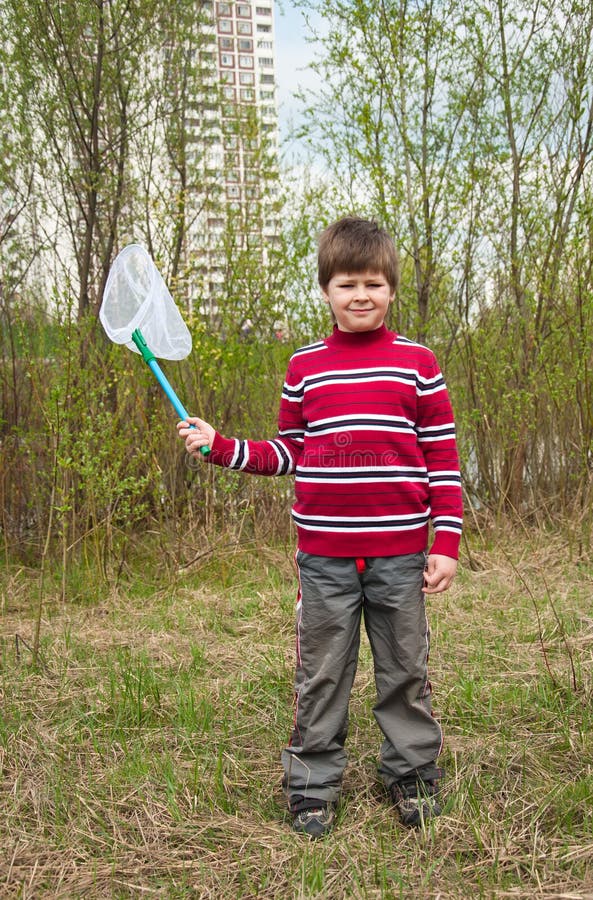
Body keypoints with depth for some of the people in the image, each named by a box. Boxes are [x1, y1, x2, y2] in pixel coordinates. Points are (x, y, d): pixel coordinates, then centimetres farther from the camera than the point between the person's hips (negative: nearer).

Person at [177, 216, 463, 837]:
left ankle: (411, 774, 33)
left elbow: (443, 459, 2)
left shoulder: (417, 363, 1)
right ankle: (312, 785, 27)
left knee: (405, 670, 13)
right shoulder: (304, 366, 6)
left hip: (399, 554, 0)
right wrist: (220, 446, 0)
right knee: (320, 675, 10)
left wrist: (446, 543, -3)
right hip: (323, 556, 1)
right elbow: (288, 453, 12)